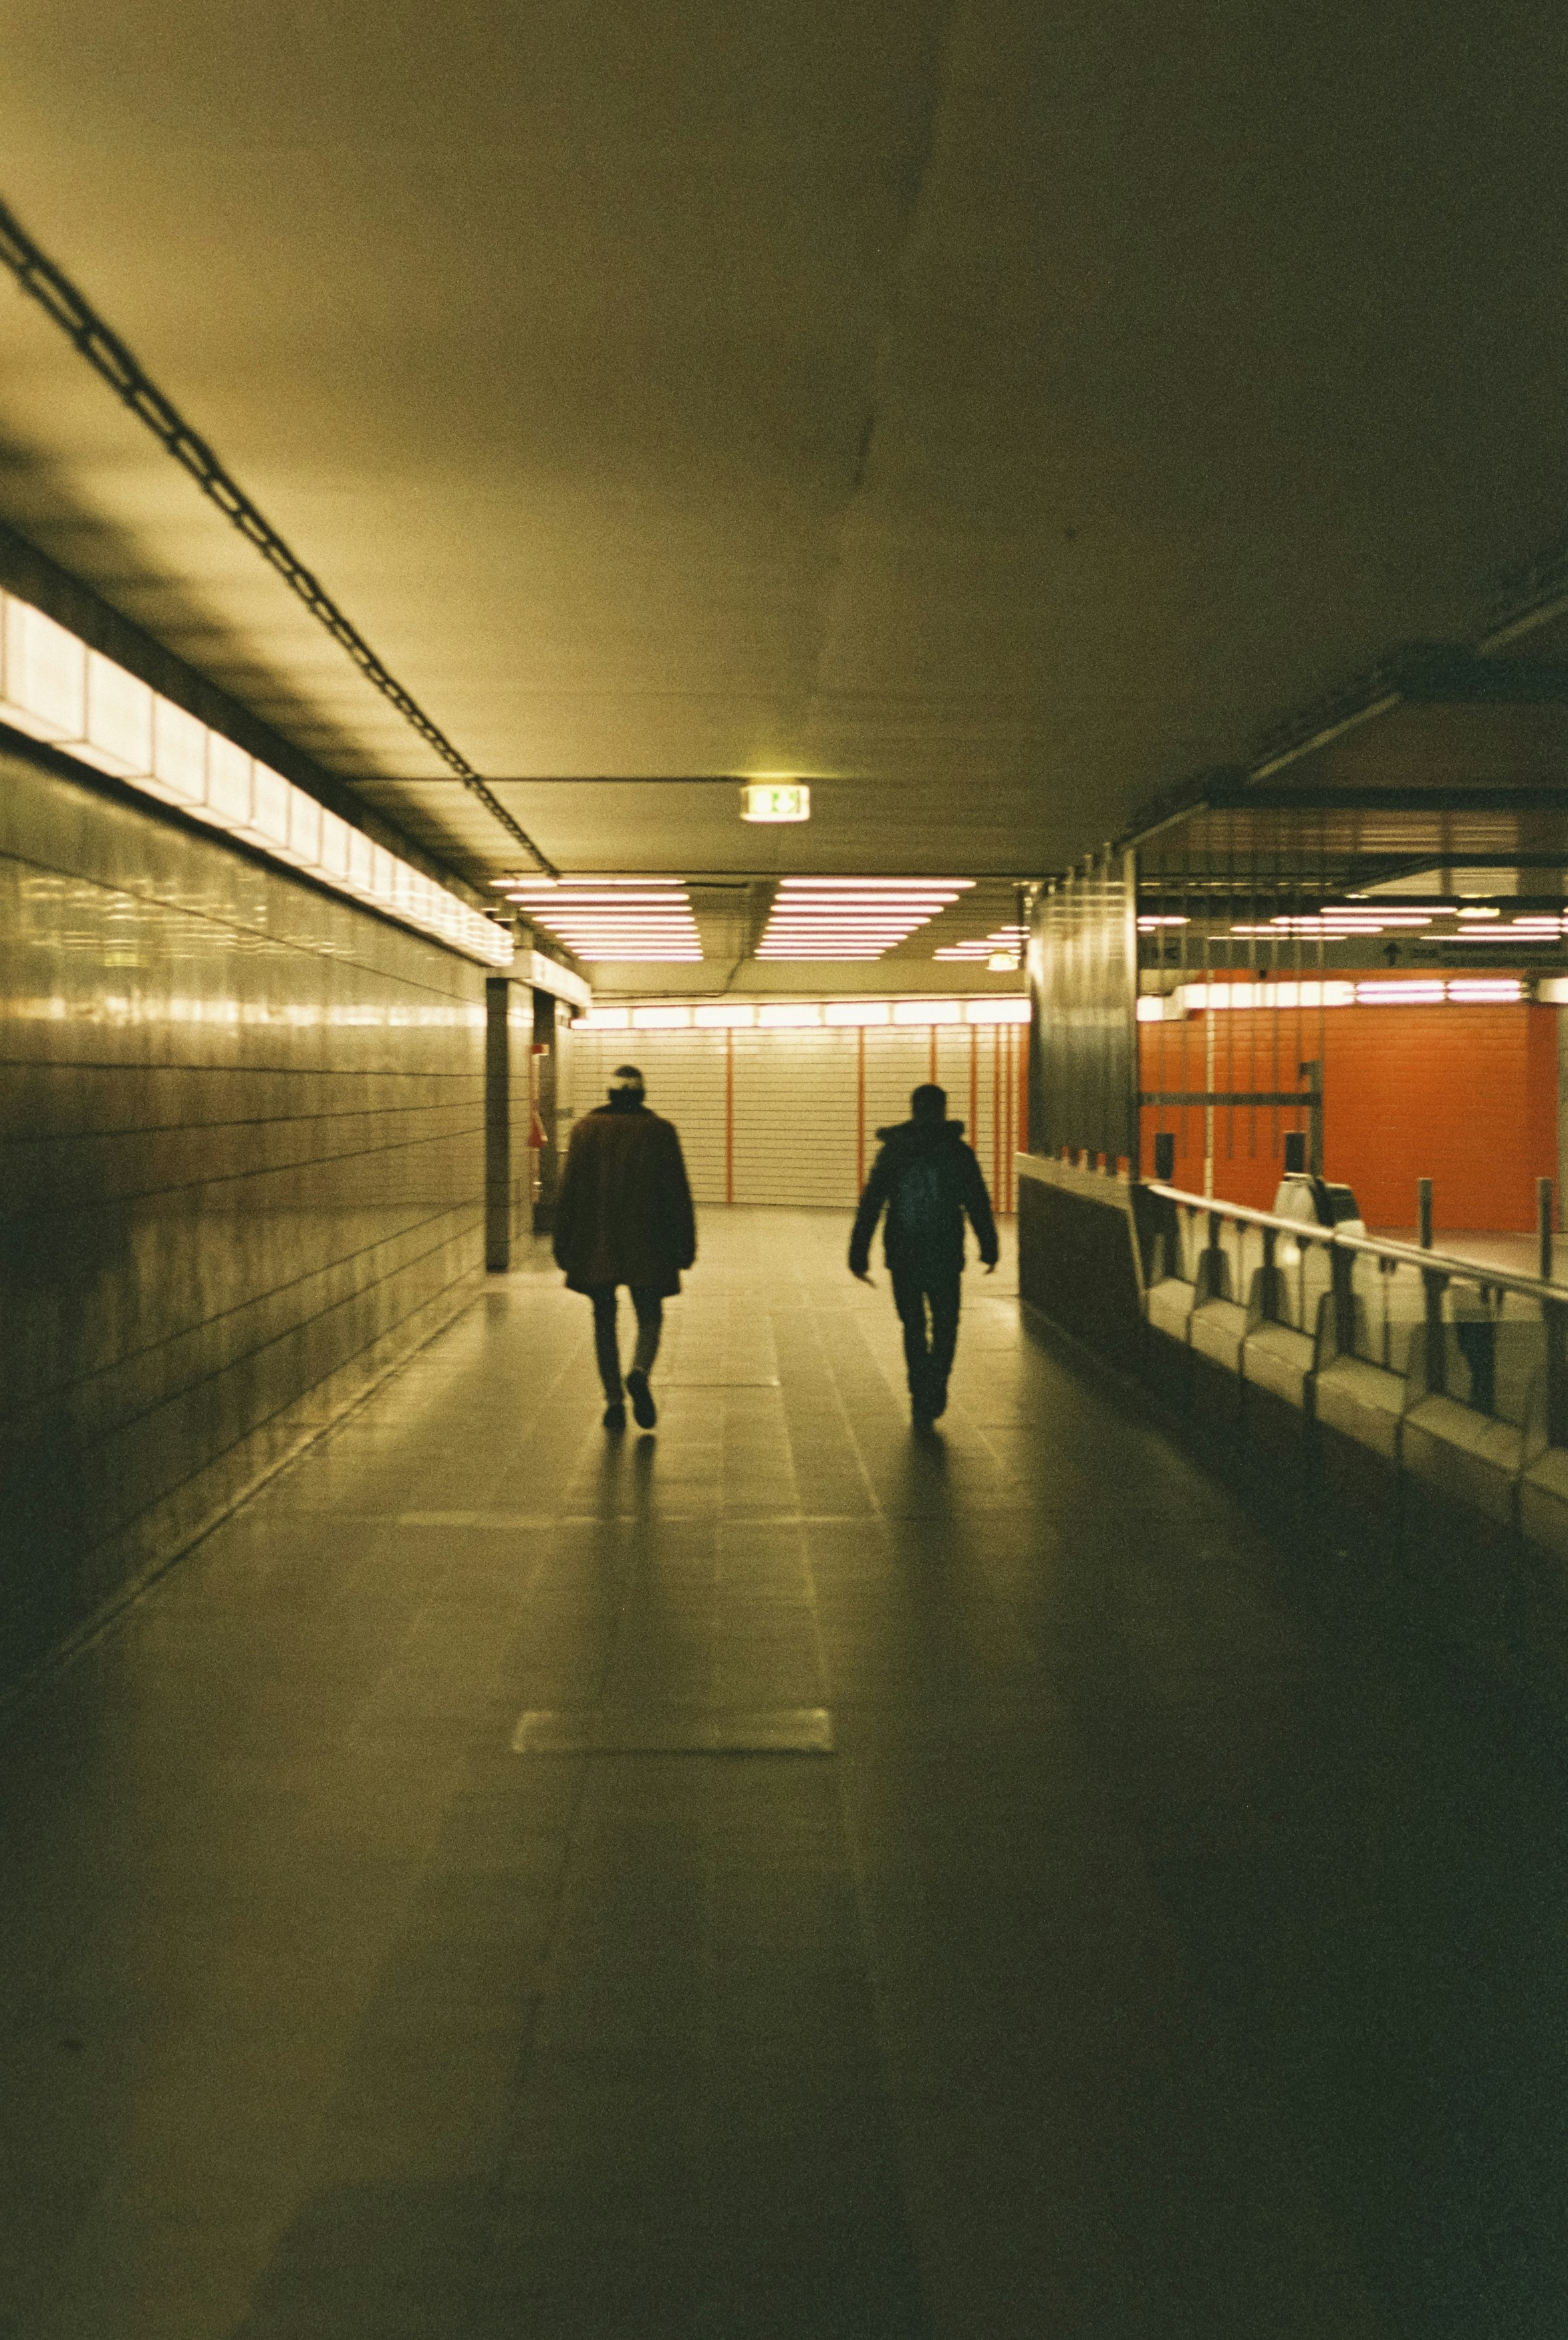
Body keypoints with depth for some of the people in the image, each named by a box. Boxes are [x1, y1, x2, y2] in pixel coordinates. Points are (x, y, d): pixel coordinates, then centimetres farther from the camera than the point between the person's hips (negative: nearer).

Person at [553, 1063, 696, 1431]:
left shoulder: (586, 1129, -1)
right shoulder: (660, 1131, -3)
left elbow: (569, 1190, 0)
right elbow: (677, 1195, -2)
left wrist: (564, 1246, 6)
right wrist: (684, 1247, 4)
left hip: (595, 1247, 1)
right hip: (646, 1245, -1)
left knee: (605, 1320, 11)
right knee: (650, 1318, 11)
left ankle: (614, 1401, 7)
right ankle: (640, 1373, -18)